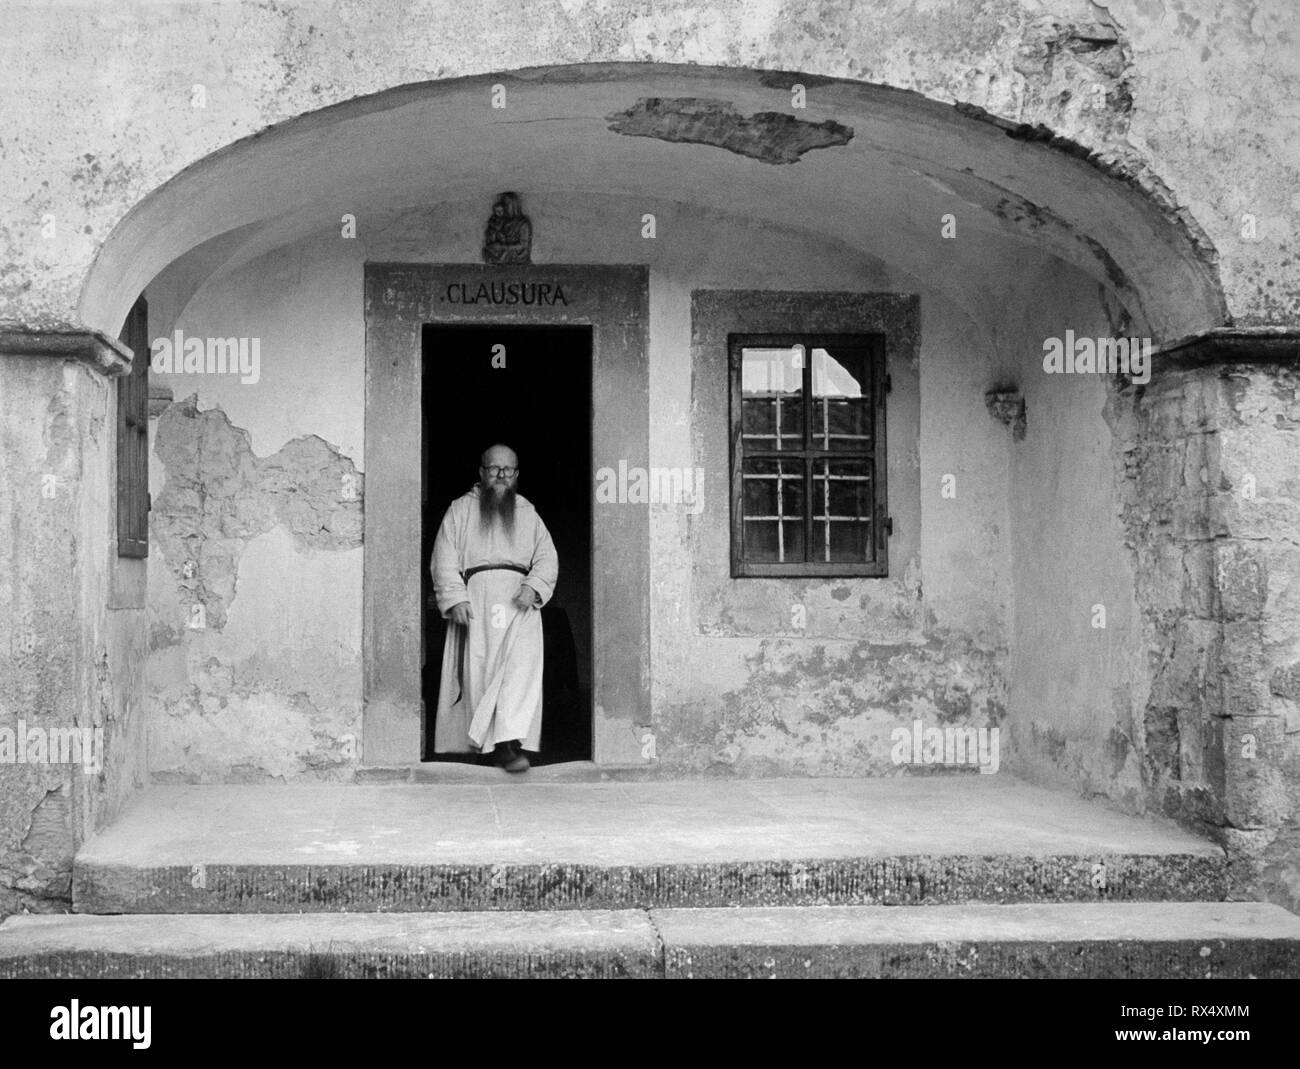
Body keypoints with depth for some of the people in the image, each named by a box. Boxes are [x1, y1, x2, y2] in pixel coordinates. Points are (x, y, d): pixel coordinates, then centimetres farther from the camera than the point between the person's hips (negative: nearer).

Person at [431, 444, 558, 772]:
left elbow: (547, 558, 12)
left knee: (522, 664, -19)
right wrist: (455, 598, -9)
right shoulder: (461, 509, 13)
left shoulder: (528, 514, 19)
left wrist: (533, 586, -8)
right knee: (478, 668, -6)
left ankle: (511, 741, -28)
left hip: (518, 601, 0)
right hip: (475, 599, 0)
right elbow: (444, 559, 5)